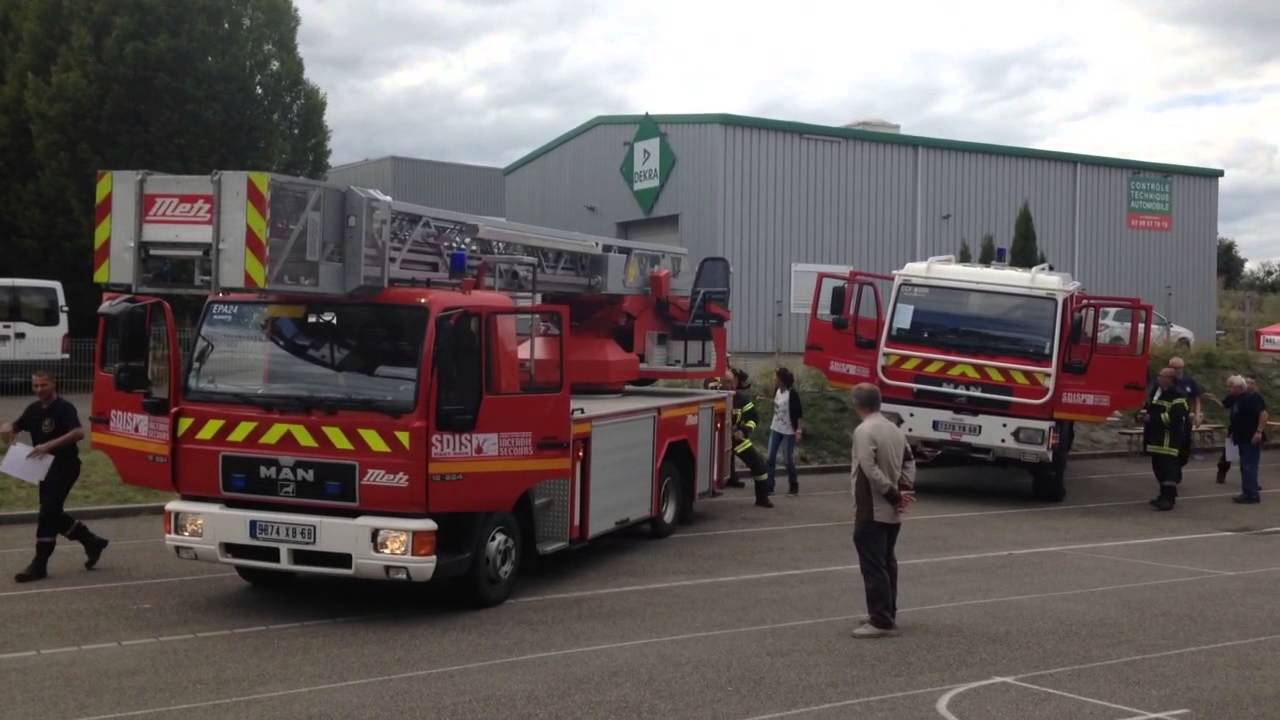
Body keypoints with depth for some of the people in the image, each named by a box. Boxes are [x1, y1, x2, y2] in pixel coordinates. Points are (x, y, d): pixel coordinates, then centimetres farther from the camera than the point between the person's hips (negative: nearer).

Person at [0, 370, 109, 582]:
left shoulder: (64, 408, -15)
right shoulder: (34, 409, 8)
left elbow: (78, 432, -29)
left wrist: (49, 445, -35)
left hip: (65, 466, -8)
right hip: (46, 468, 8)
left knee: (48, 513, -10)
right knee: (53, 513, 14)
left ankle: (39, 565, -6)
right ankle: (91, 542, 30)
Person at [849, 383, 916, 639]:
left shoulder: (863, 431, -17)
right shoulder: (894, 429, 10)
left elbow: (871, 470, -24)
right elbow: (909, 461, 13)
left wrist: (894, 494, -16)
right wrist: (906, 490, 2)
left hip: (871, 512, -9)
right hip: (892, 512, 9)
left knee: (873, 566, -4)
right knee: (887, 562, 18)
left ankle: (881, 621, -4)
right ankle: (888, 615, 26)